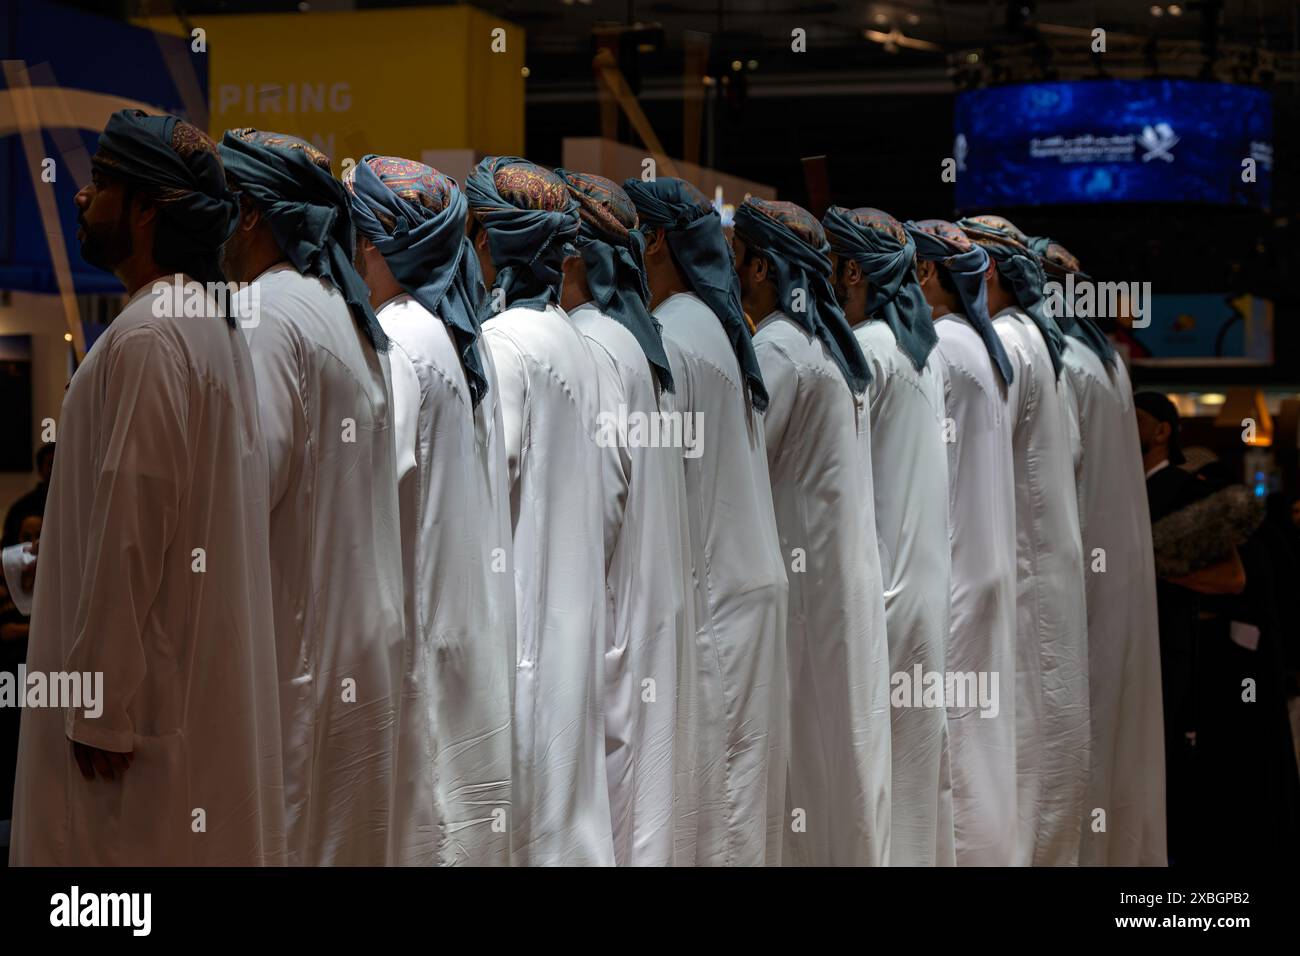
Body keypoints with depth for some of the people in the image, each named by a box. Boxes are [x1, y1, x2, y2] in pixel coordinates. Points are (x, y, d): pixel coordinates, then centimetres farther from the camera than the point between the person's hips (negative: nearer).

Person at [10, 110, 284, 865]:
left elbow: (130, 531, -20)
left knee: (133, 841, -5)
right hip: (208, 678, 10)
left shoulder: (147, 338, -17)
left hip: (148, 684, -10)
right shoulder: (215, 321, 13)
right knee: (204, 839, 12)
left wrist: (100, 709, -18)